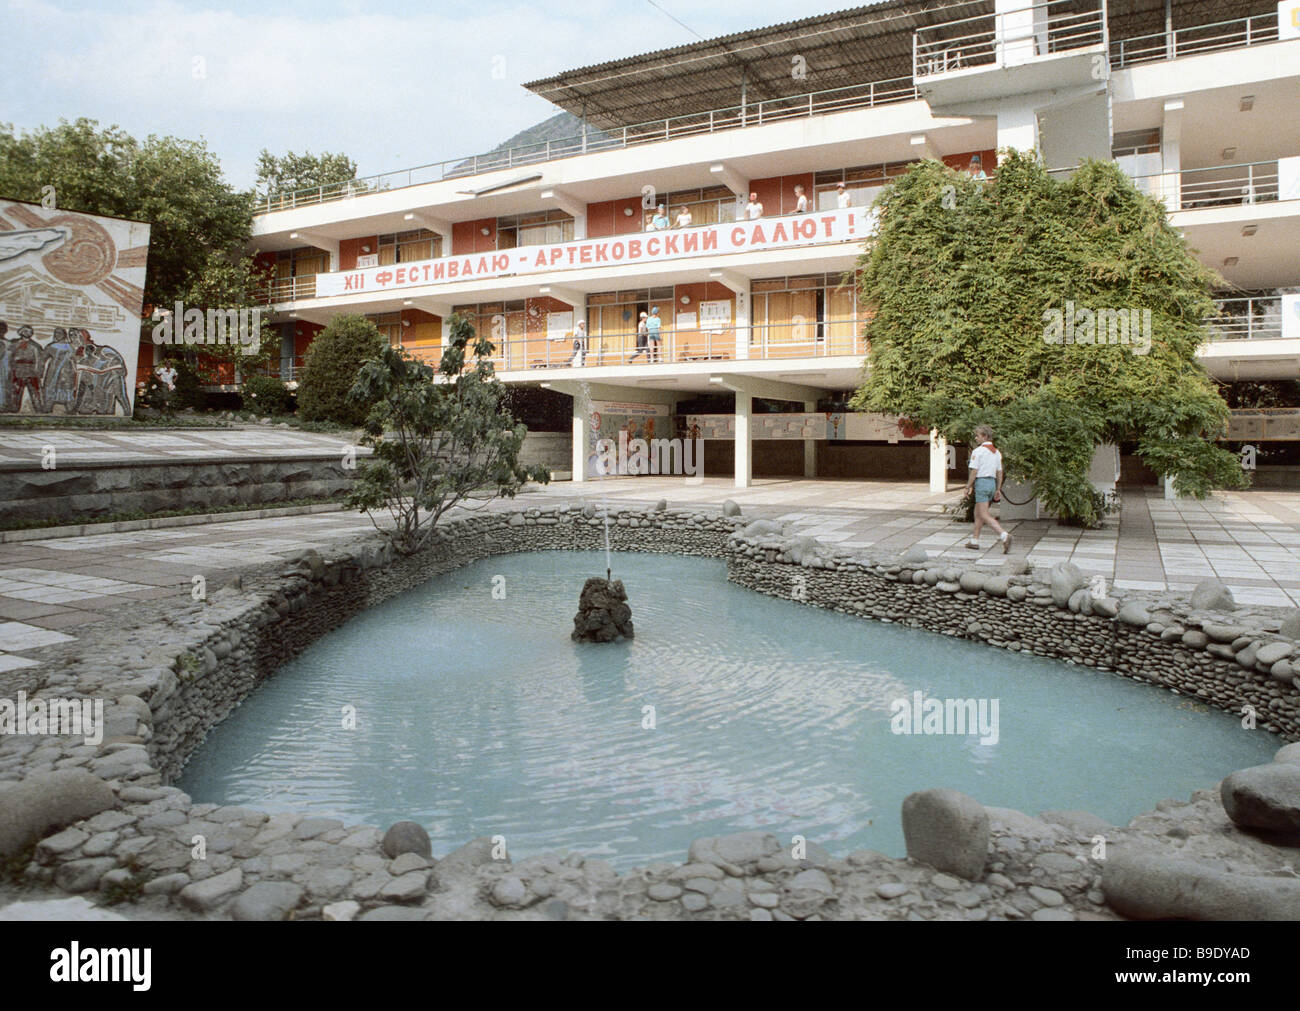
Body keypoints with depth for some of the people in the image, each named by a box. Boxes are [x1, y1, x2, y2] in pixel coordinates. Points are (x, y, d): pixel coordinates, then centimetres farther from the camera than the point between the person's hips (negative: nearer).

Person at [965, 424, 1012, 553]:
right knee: (978, 513, 17)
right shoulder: (996, 452, 13)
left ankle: (1004, 535, -24)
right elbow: (999, 472, 15)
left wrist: (969, 486, -6)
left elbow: (974, 471, -14)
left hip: (981, 481, -8)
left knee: (984, 515, -9)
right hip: (992, 482, 8)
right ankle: (974, 541, 21)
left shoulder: (978, 451, -11)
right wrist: (998, 489, 19)